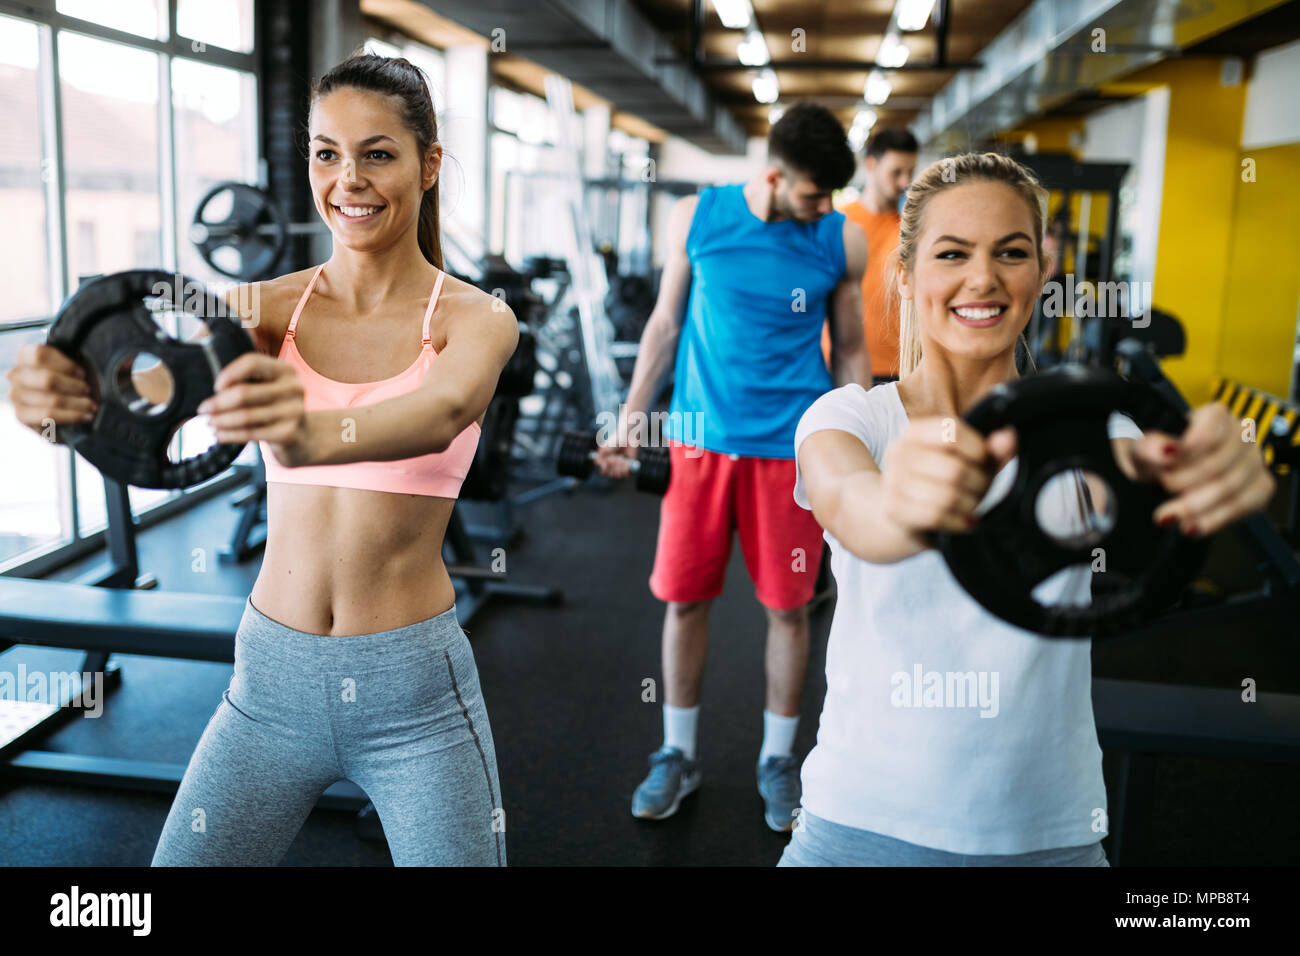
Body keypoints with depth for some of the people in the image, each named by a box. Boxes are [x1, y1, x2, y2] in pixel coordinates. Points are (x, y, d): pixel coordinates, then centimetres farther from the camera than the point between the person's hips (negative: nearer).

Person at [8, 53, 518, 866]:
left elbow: (441, 412, -30)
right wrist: (73, 386, -43)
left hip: (414, 688, -2)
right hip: (272, 676, 3)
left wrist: (317, 434, -51)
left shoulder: (475, 319, -7)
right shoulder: (274, 305, 0)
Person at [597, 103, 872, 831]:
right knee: (685, 597, 6)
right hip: (701, 438, 1)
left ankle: (777, 760, 26)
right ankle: (678, 754, 25)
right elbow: (666, 324, 7)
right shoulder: (697, 218, -2)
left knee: (788, 606, 6)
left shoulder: (845, 242, -3)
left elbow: (851, 352, 6)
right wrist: (630, 423, 5)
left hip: (792, 446, 0)